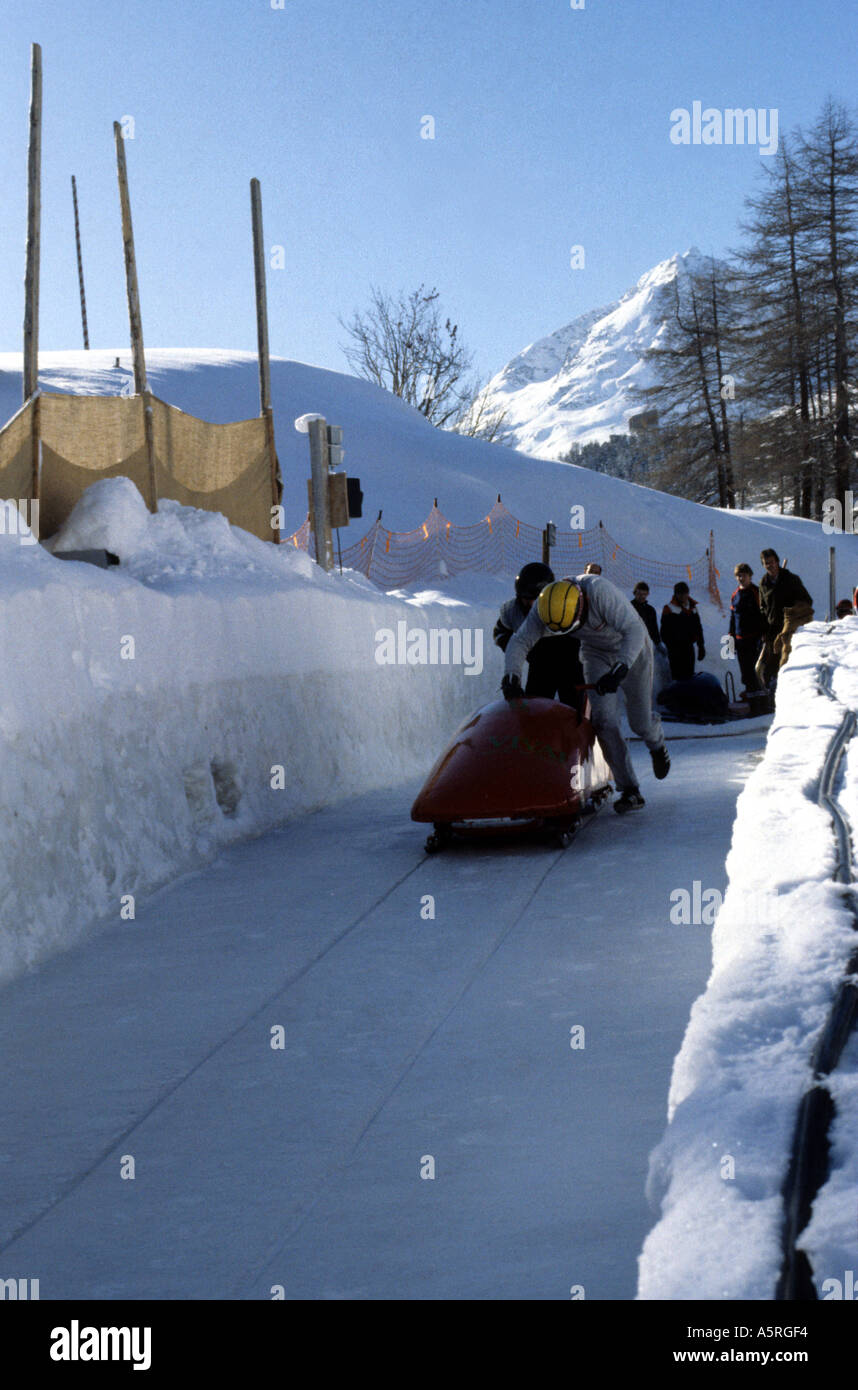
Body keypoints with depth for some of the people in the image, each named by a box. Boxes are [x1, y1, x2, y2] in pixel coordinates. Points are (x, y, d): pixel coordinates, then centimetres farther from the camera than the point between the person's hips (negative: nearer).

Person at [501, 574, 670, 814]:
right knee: (603, 718, -15)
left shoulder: (599, 590, -39)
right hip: (596, 653, 3)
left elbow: (634, 630, -40)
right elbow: (519, 641, -16)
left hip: (631, 649, -3)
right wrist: (511, 675, -34)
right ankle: (629, 790, -9)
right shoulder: (545, 606, -24)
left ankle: (657, 745, 41)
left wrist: (621, 668, -53)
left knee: (640, 722, 2)